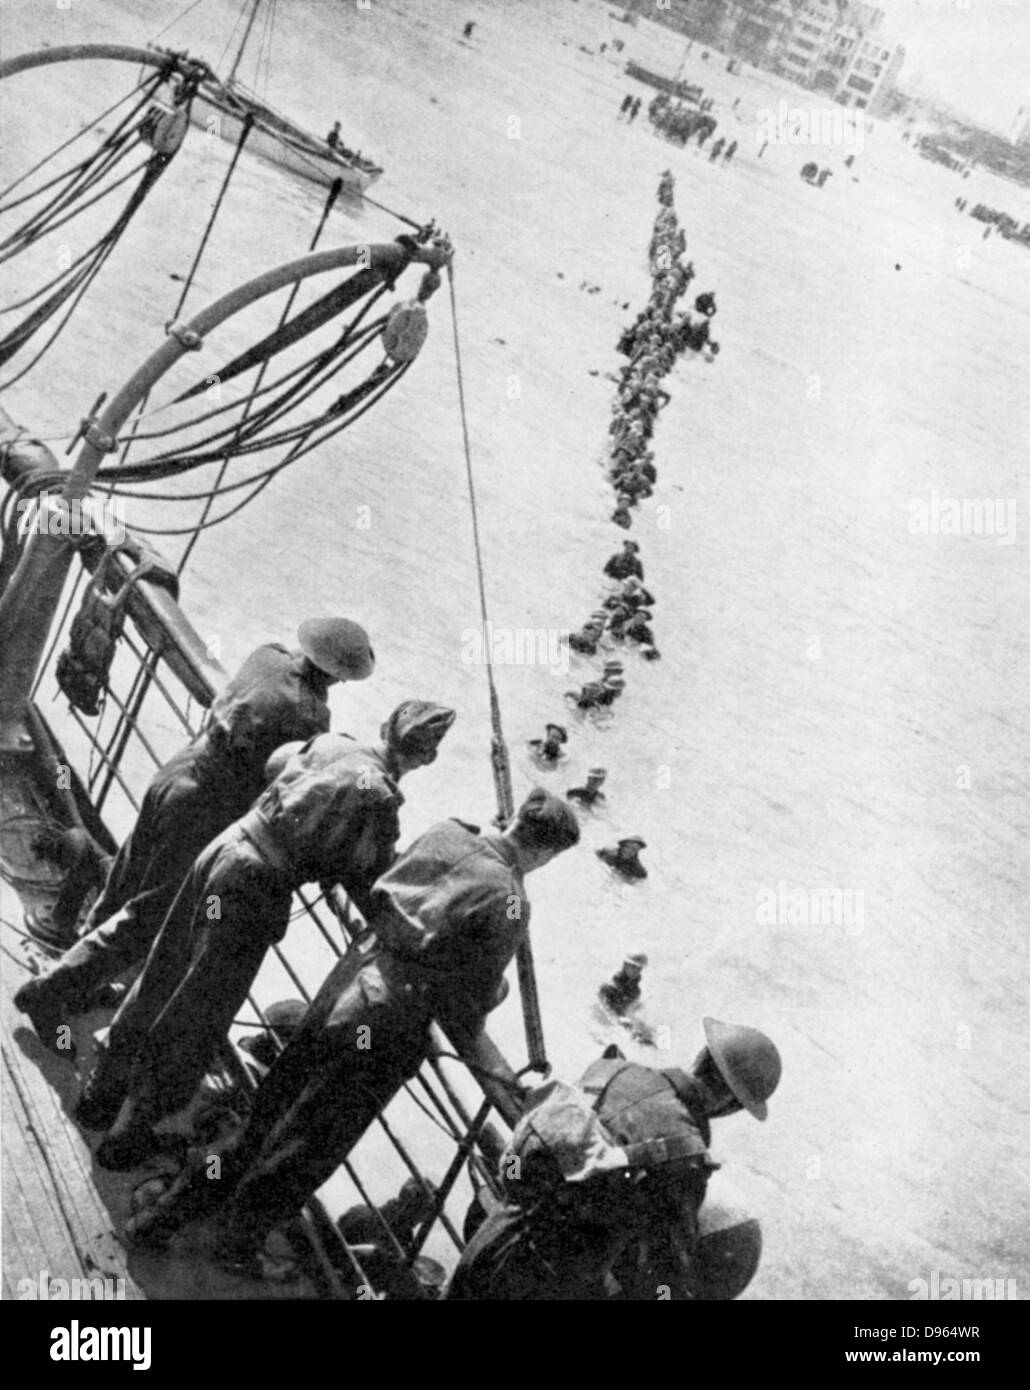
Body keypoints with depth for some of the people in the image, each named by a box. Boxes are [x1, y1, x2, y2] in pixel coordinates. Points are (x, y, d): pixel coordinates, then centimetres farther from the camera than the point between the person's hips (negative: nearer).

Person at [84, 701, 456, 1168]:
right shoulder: (380, 801, -12)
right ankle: (128, 1133, 18)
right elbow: (371, 889, -7)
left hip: (223, 850, 7)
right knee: (194, 1018, 7)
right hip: (256, 888, -7)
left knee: (162, 977, 20)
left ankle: (101, 1093, 36)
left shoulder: (328, 743, 6)